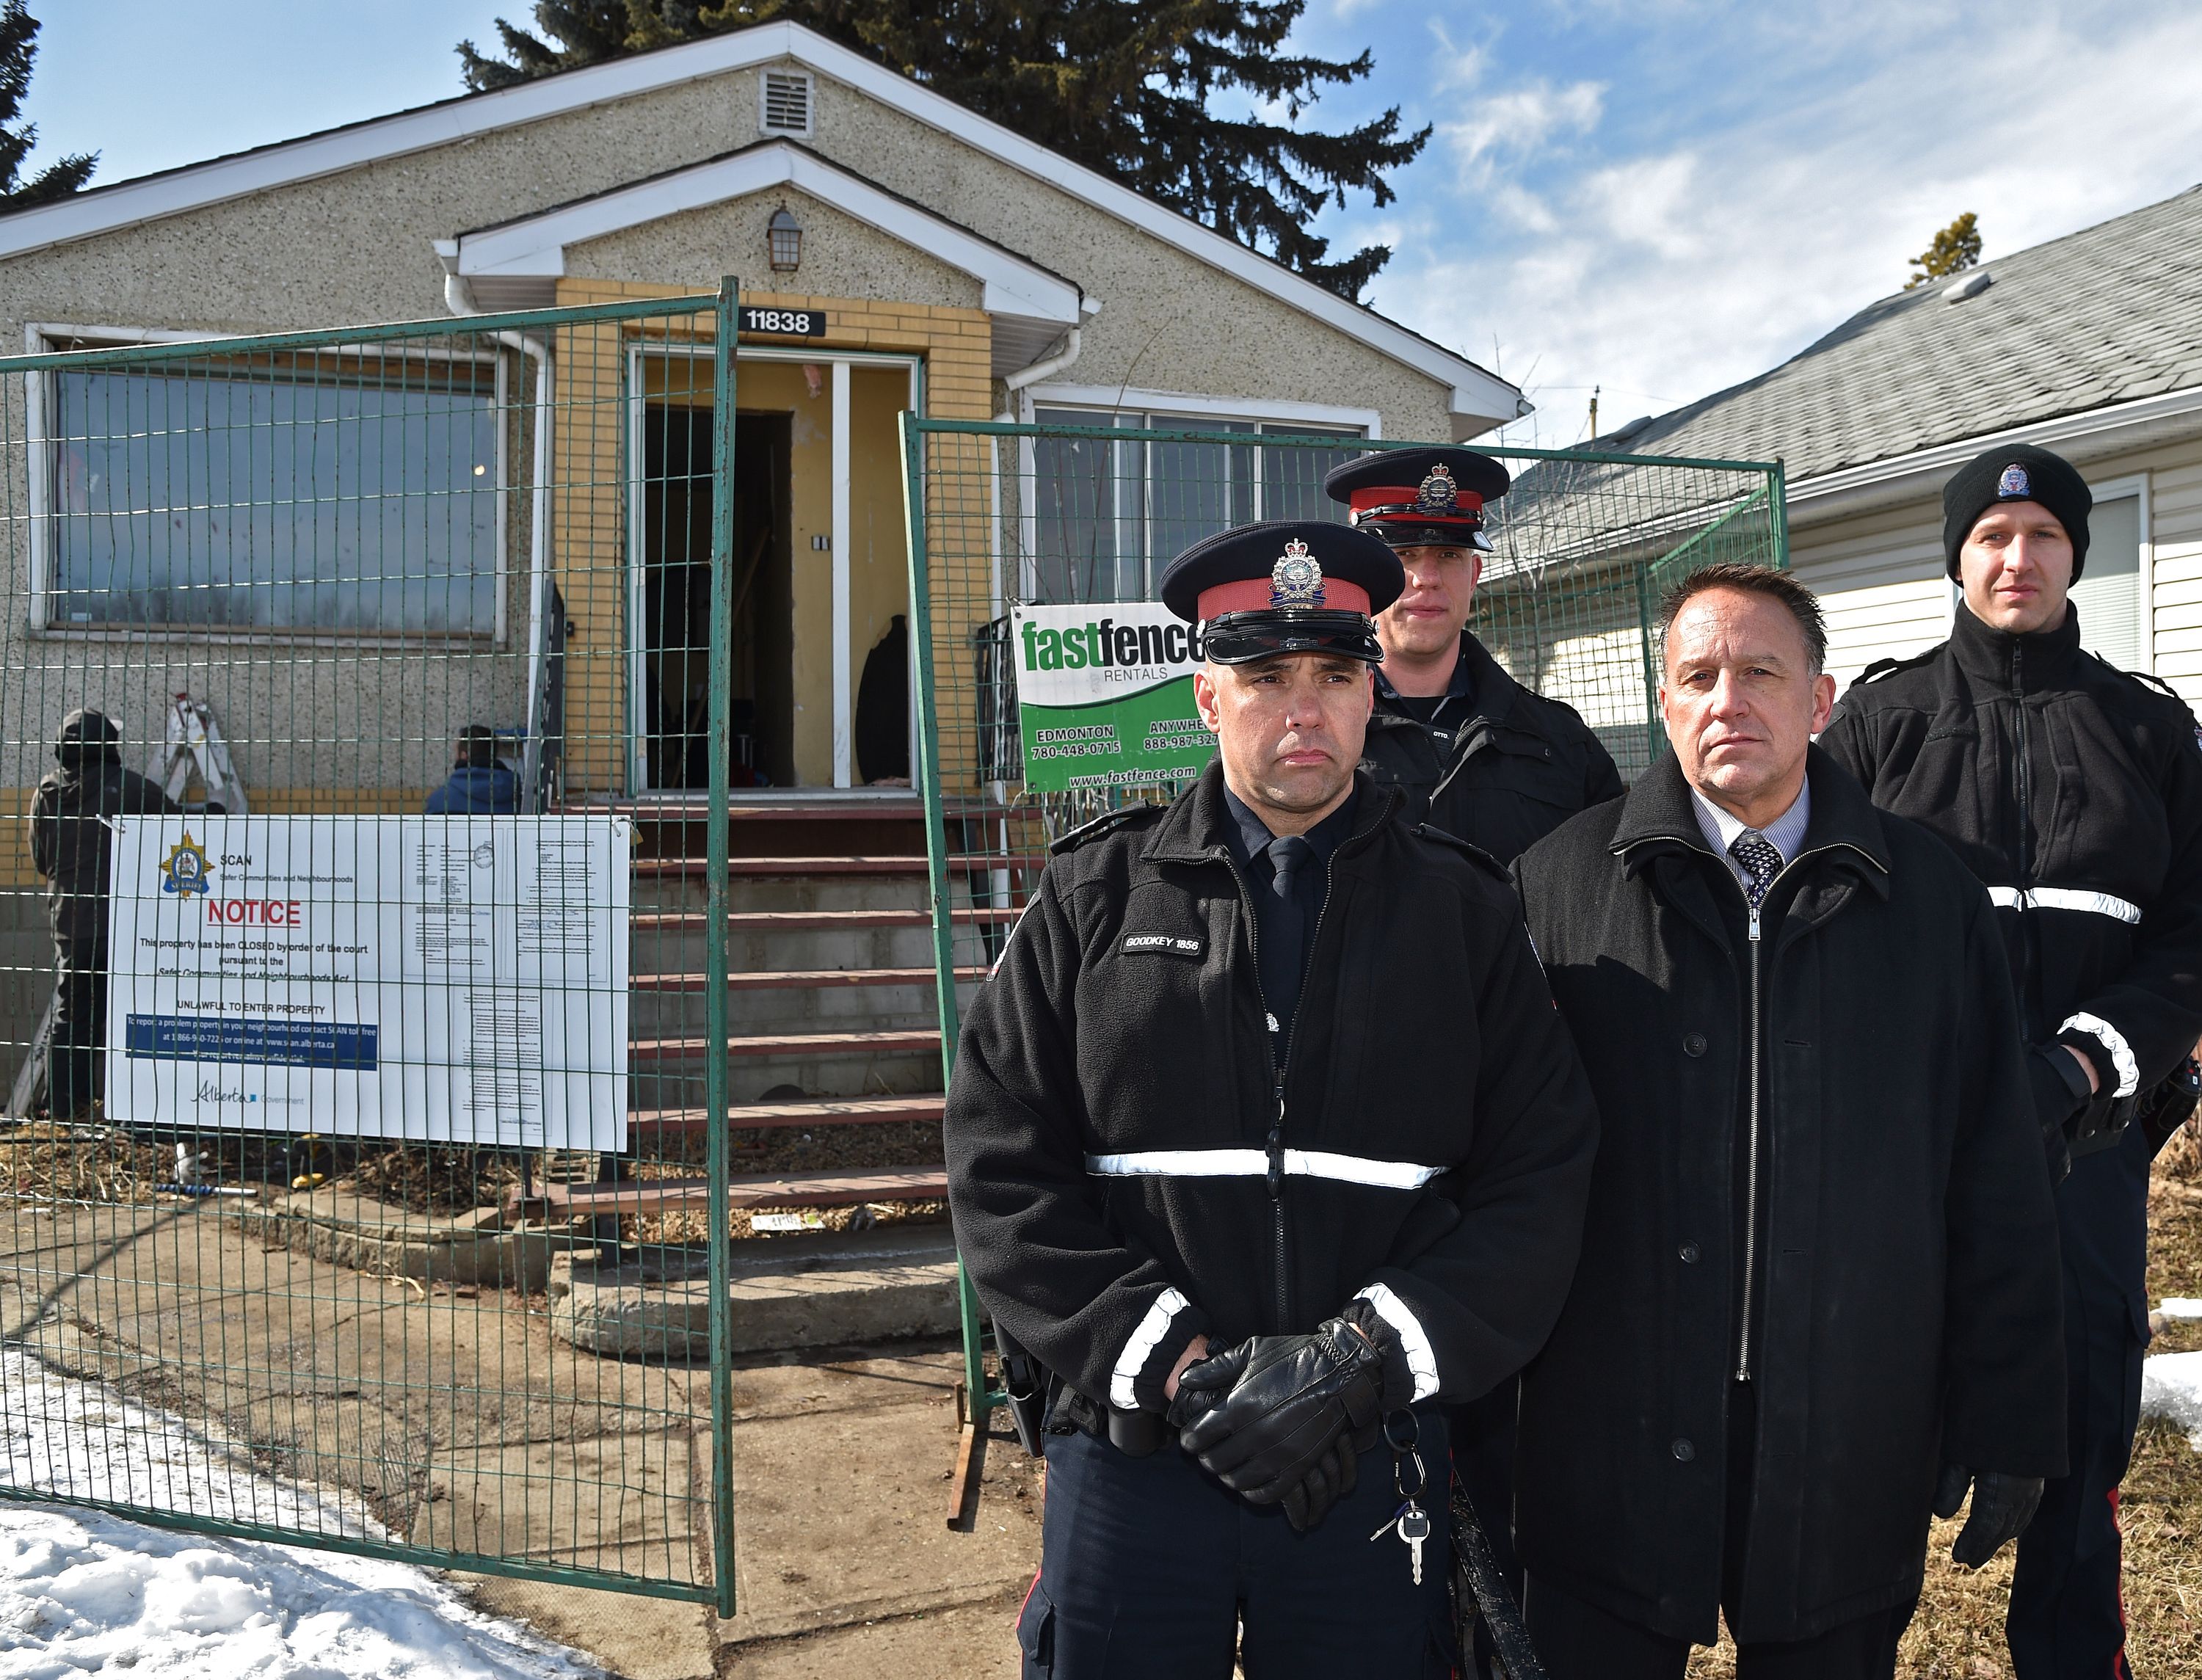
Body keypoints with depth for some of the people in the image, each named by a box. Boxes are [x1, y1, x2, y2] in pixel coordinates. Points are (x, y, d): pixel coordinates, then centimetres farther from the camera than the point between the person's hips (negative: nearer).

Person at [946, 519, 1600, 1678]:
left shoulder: (1461, 910, 4)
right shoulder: (1096, 895, 2)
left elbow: (1539, 1181, -1)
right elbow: (1002, 1168, -3)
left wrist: (1364, 1355, -13)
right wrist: (1176, 1361, -12)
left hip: (1374, 1465, 1)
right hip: (1134, 1449, 0)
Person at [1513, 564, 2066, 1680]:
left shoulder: (1932, 899, 4)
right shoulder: (1561, 883, -1)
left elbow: (1997, 1182, 5)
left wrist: (2006, 1419, 3)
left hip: (1851, 1456, 1)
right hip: (1607, 1447, -1)